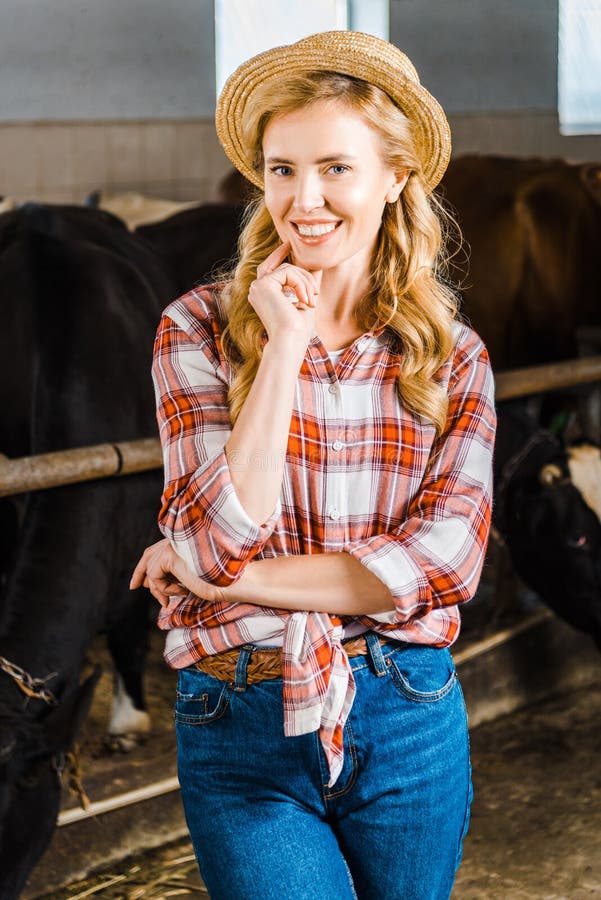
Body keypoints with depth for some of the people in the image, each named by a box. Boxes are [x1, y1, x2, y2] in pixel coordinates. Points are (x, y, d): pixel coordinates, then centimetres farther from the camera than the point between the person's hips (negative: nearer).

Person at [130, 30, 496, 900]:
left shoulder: (453, 356, 1)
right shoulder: (201, 330, -4)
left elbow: (447, 560, -12)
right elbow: (221, 541, -16)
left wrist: (227, 574, -15)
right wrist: (286, 347, -16)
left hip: (409, 722, 2)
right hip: (242, 731, -2)